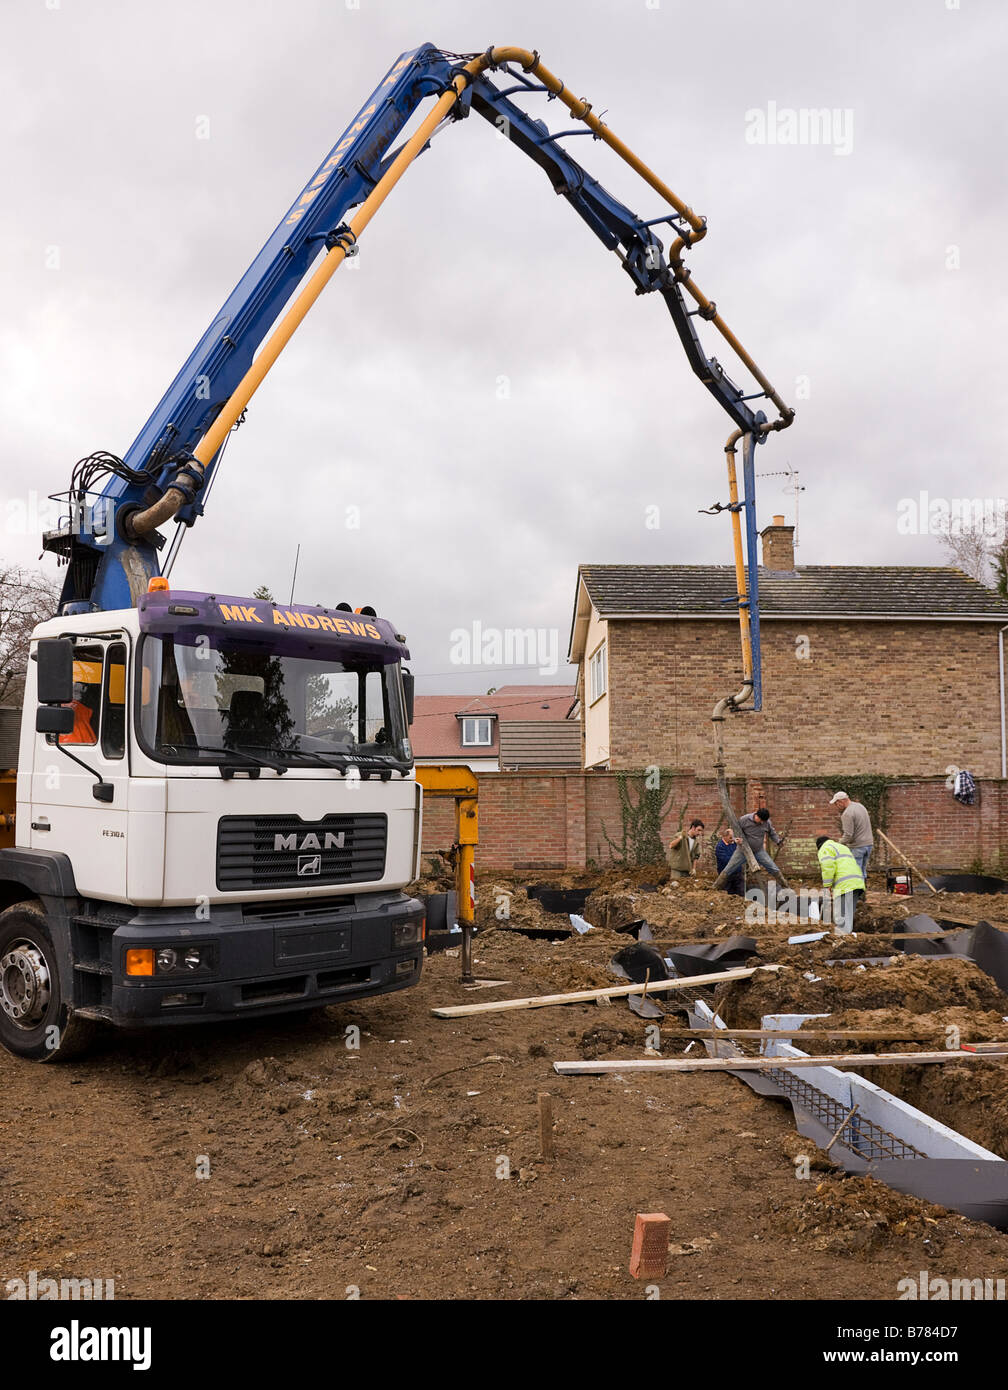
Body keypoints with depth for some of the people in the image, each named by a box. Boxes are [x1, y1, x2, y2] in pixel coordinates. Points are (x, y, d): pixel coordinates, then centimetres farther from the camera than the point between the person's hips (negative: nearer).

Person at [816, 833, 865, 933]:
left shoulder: (825, 849, 7)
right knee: (848, 917, 16)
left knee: (842, 920, -11)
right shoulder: (842, 847, 35)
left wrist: (827, 886, -7)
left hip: (845, 886, -9)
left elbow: (828, 868, -11)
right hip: (857, 883, 9)